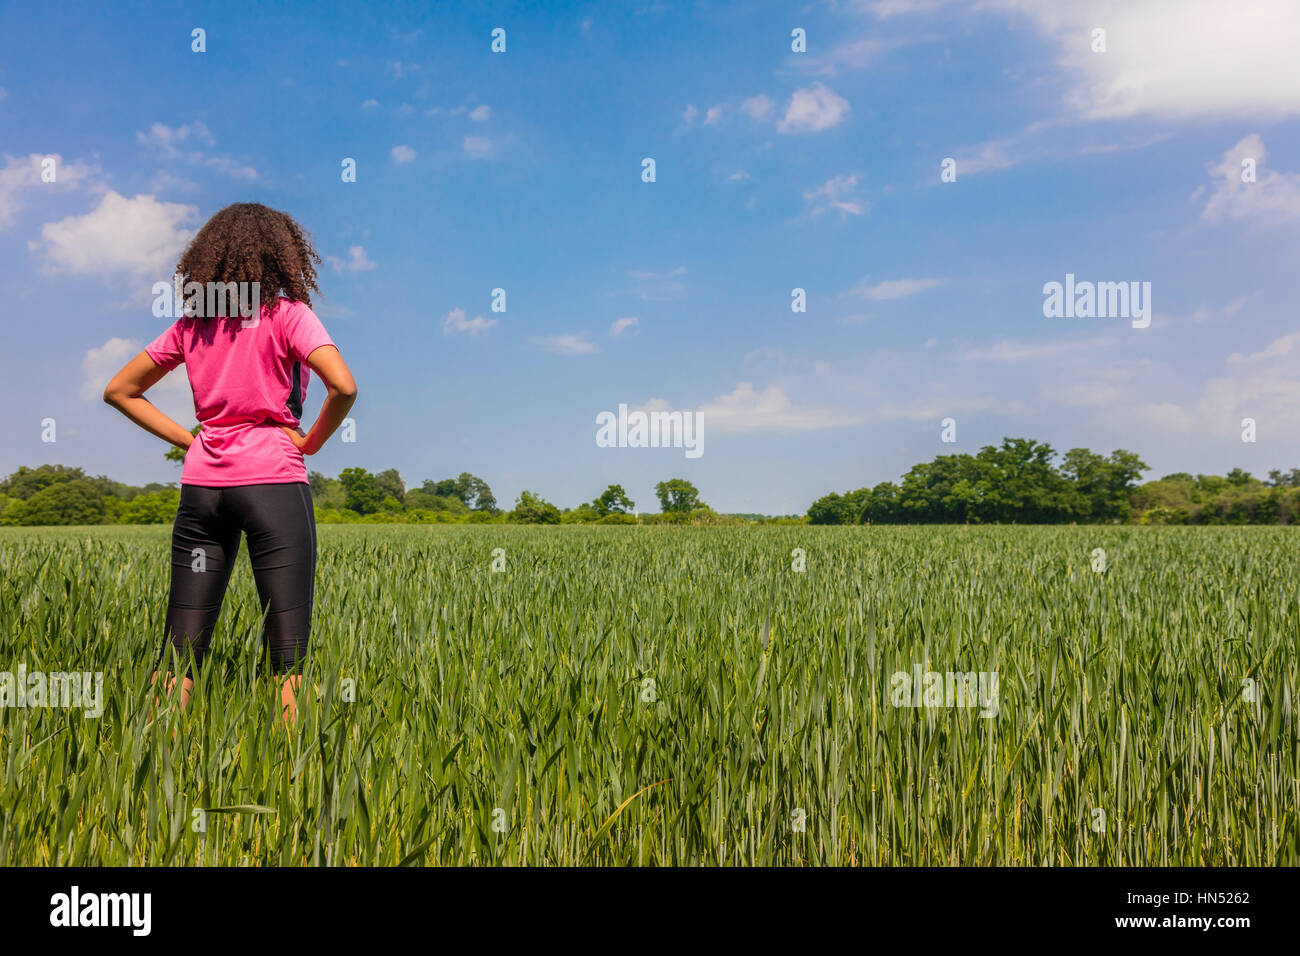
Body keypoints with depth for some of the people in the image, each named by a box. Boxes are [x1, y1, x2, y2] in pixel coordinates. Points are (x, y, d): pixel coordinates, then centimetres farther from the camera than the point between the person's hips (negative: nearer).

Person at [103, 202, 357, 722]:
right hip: (273, 481, -5)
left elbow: (119, 390, 17)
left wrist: (188, 439, 11)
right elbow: (343, 387, -18)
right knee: (287, 652, 0)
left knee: (180, 650, 7)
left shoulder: (191, 323, 12)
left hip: (201, 484, 5)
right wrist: (311, 441, -2)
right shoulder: (286, 314, -4)